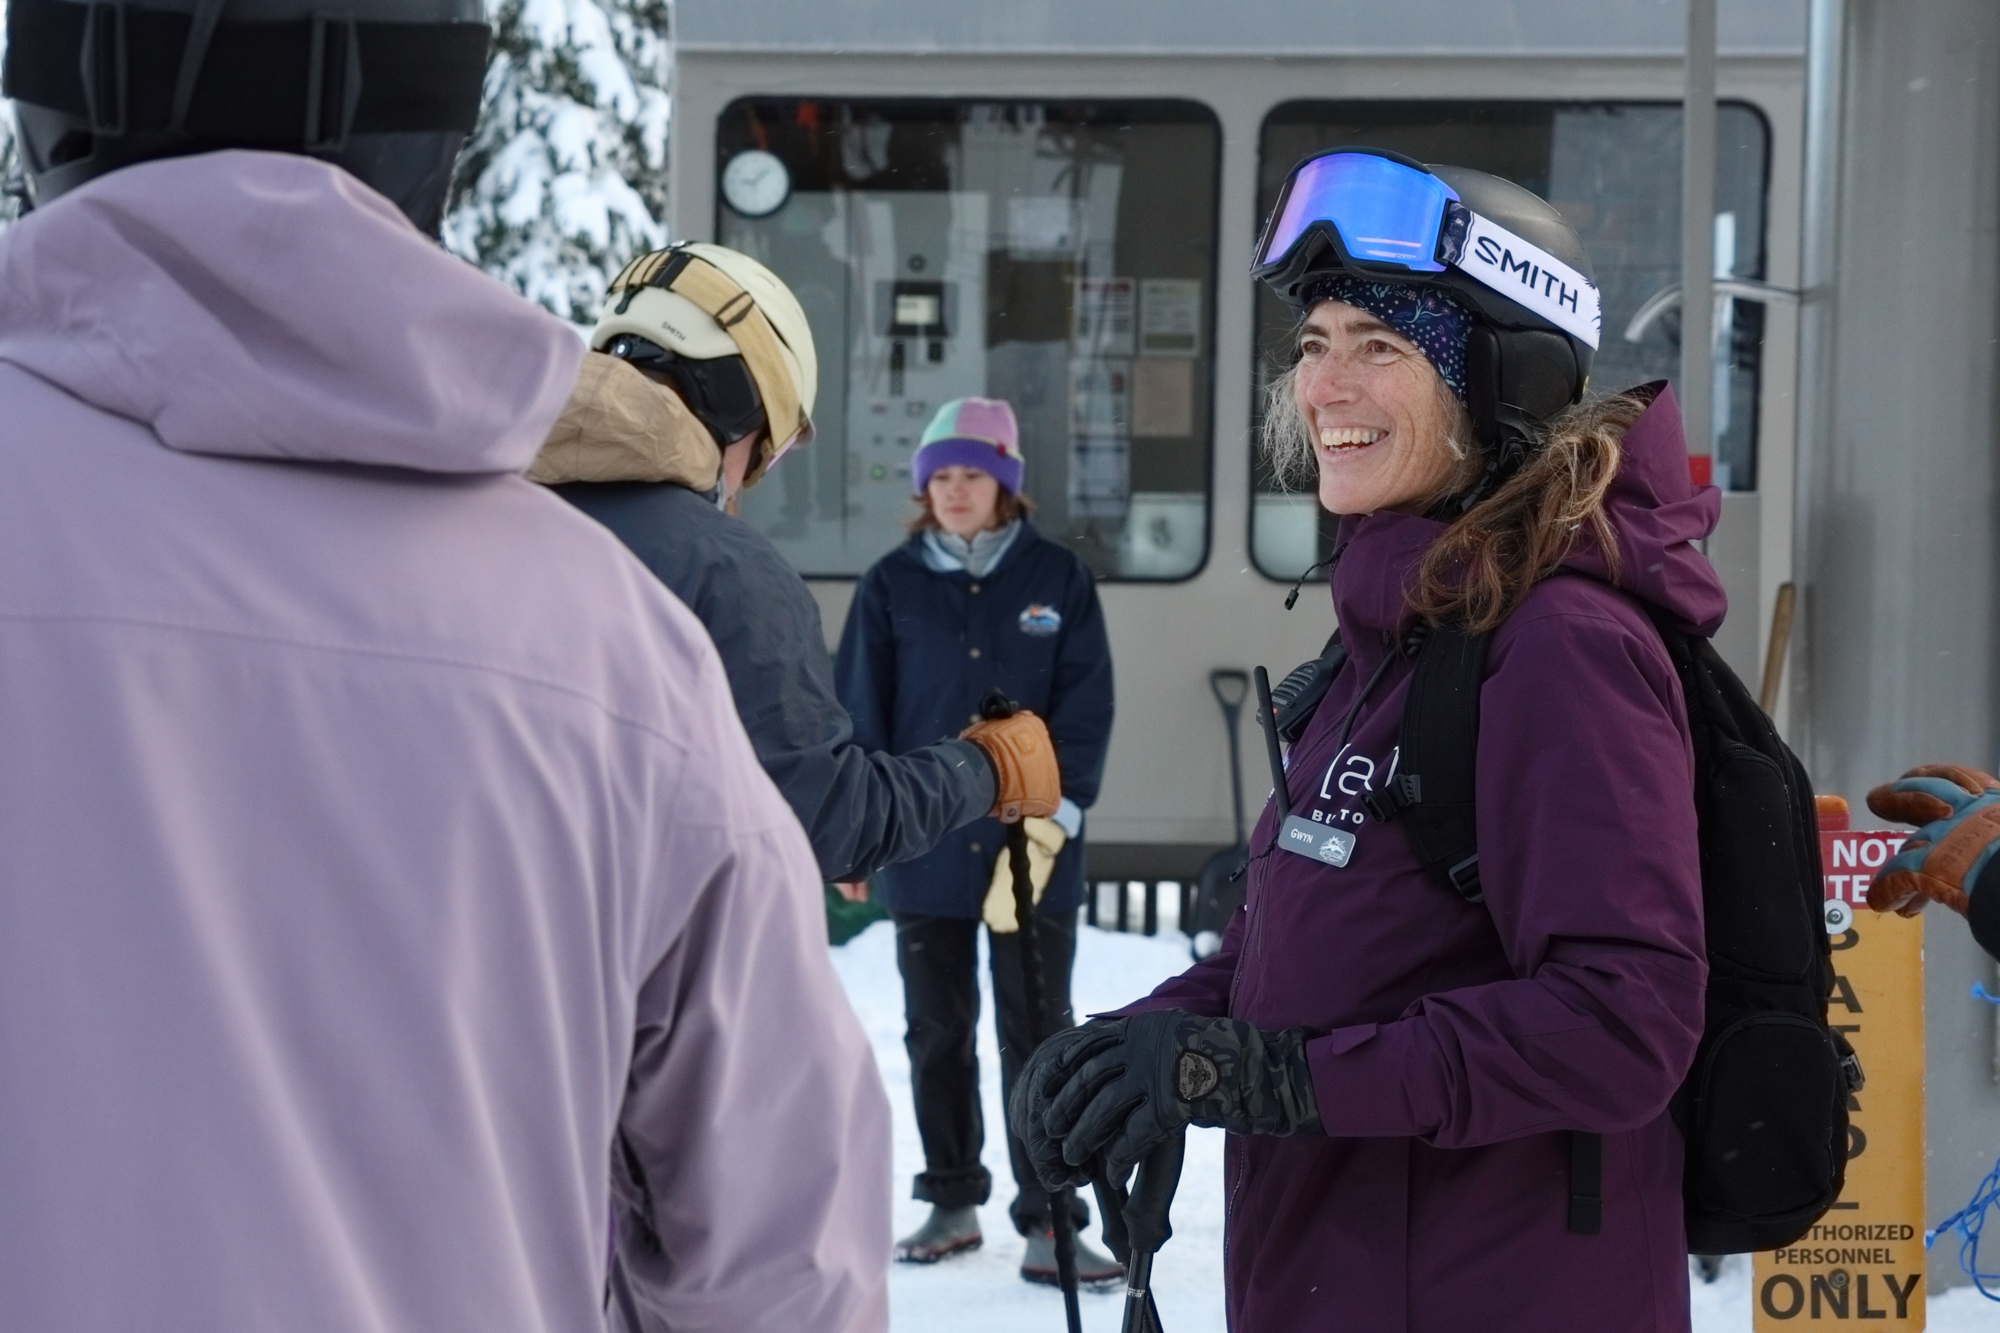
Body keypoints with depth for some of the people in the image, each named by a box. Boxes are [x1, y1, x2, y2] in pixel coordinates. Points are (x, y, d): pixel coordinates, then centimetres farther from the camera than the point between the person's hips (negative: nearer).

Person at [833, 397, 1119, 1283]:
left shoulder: (1058, 579, 1)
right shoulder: (892, 584, 2)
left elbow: (1084, 711, -2)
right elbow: (861, 712, 3)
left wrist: (1056, 817, -11)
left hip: (1033, 848, -1)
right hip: (922, 847, 1)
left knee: (1038, 1035, 1)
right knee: (936, 1033, 11)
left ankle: (1048, 1223, 5)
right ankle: (952, 1202, 23)